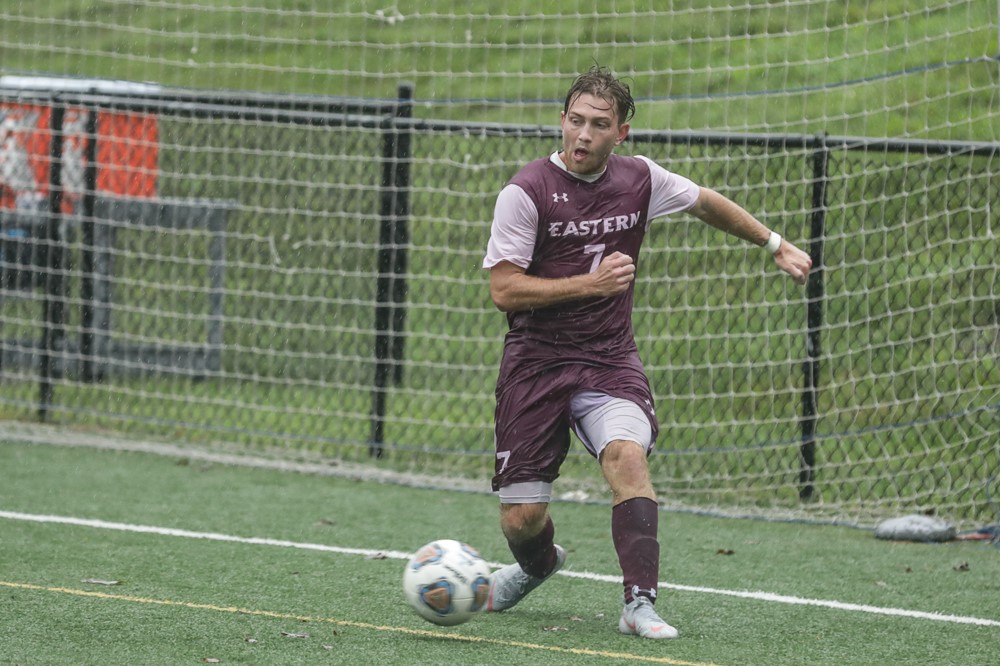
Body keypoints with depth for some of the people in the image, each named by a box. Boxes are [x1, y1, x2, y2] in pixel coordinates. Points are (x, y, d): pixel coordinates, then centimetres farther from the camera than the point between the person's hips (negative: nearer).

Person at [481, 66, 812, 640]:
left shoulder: (640, 179, 0)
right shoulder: (526, 192, -13)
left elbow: (706, 203, 21)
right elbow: (503, 290, -16)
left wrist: (777, 245, 23)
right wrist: (591, 282, -23)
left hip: (610, 357, 2)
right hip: (537, 359, -2)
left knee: (627, 453, -29)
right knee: (522, 519, -2)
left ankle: (640, 603, -26)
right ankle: (538, 564, 36)